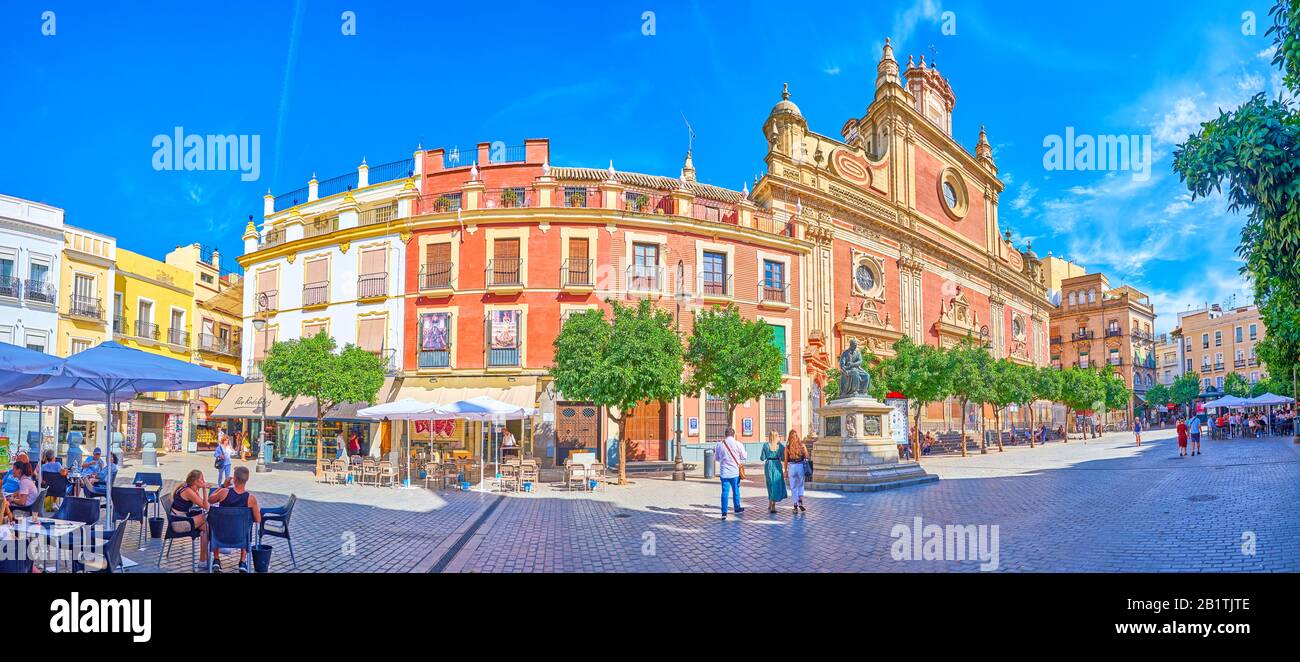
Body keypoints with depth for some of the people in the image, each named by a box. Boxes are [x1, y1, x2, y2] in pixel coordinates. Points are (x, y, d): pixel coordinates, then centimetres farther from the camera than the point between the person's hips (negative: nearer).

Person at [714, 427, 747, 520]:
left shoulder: (719, 445, -3)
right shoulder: (738, 444, -9)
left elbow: (716, 458, 8)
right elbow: (744, 457, 0)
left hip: (724, 472, 1)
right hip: (735, 471, -1)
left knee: (725, 491, 1)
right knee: (736, 491, 16)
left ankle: (724, 512, -7)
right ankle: (737, 508, 31)